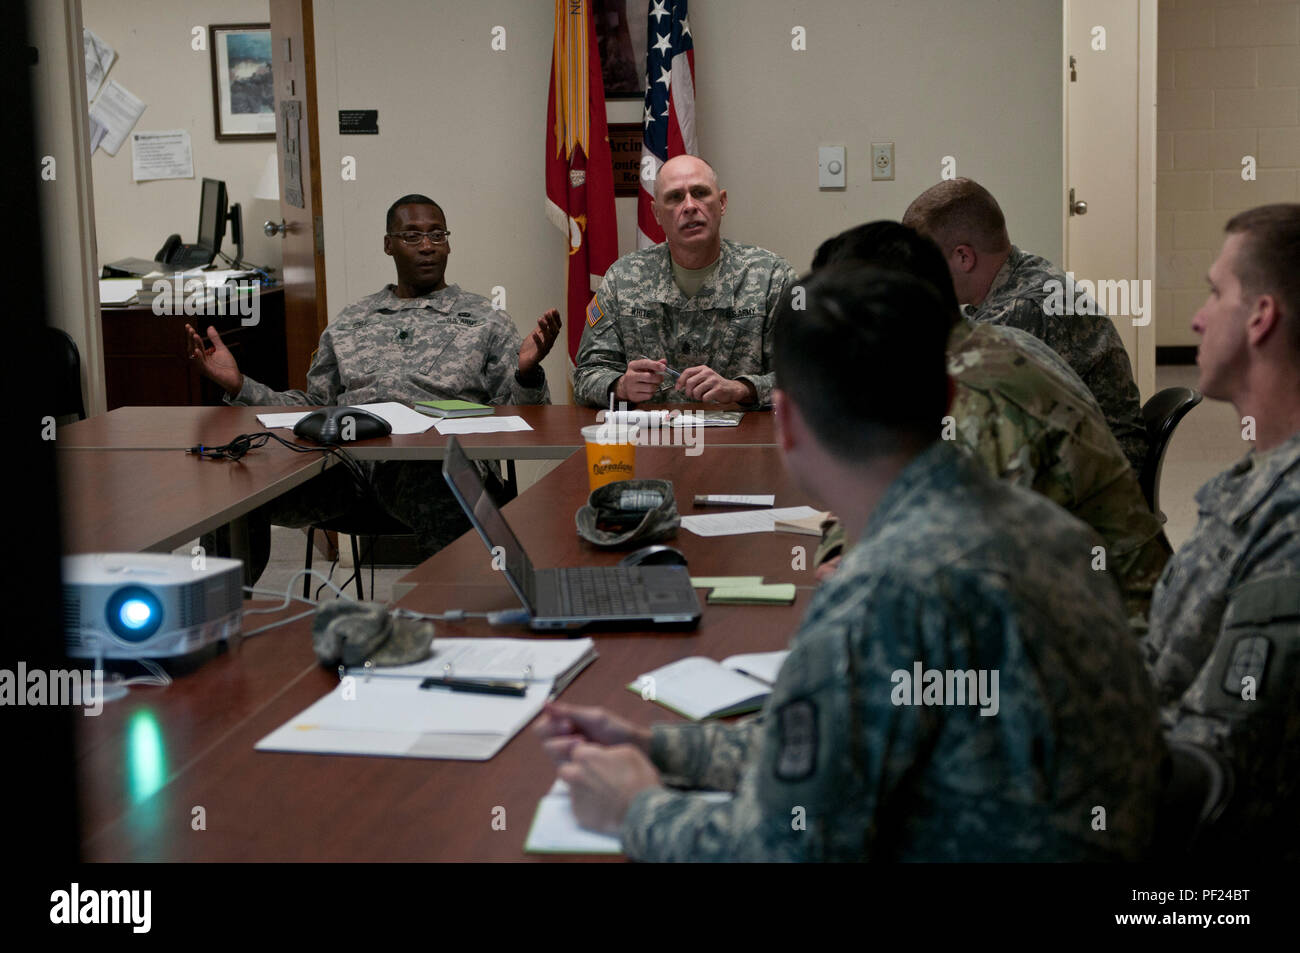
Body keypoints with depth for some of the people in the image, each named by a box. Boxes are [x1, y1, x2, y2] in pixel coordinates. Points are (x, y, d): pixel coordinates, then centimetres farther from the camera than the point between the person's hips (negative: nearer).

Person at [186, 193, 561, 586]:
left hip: (430, 458, -2)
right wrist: (238, 385, 16)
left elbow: (515, 417, 12)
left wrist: (527, 373, -11)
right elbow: (313, 406, 29)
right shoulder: (350, 322, 29)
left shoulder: (486, 320, 20)